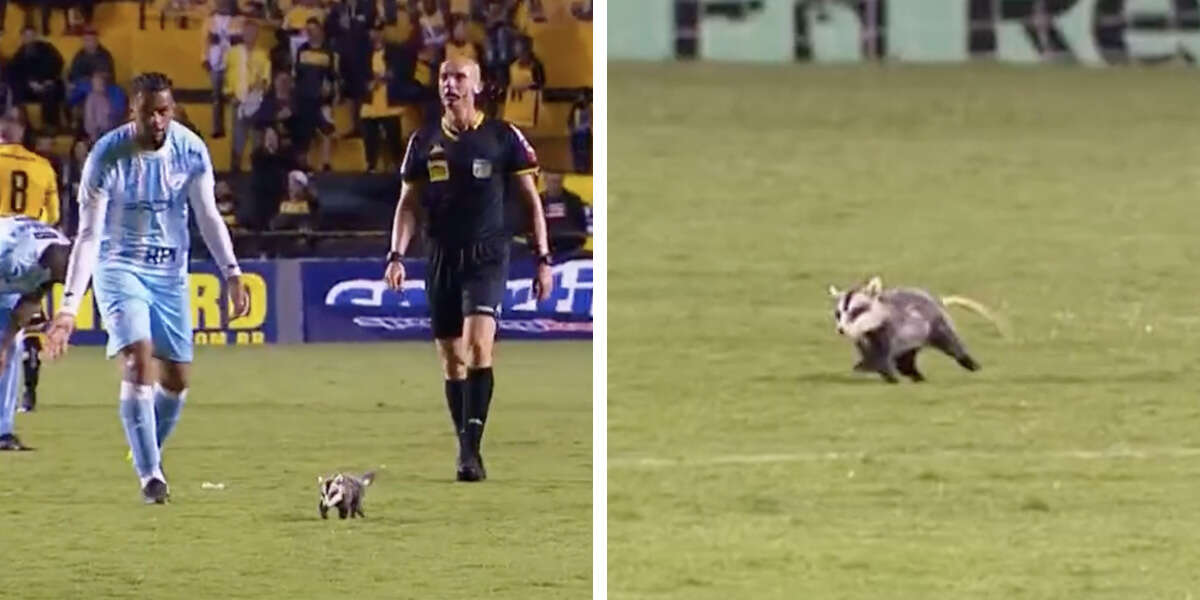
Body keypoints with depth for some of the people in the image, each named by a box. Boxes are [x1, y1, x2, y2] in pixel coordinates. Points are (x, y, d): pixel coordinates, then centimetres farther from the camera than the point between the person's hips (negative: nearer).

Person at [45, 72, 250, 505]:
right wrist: (69, 305, -22)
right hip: (120, 267, -4)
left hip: (170, 273, 4)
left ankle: (148, 456, 30)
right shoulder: (107, 156, -18)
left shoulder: (191, 150, -8)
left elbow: (208, 217, 5)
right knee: (138, 360, -22)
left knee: (176, 379, 5)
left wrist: (232, 274, -4)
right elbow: (89, 234, -16)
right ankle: (150, 474, -19)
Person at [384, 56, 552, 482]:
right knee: (451, 360, 5)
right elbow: (408, 204, 13)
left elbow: (531, 200, 5)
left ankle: (471, 449, -23)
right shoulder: (424, 142, 8)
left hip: (487, 255, -4)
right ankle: (466, 450, 15)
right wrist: (397, 255, 0)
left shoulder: (503, 137, 0)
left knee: (478, 343, -21)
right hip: (442, 257, 4)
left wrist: (543, 259, 0)